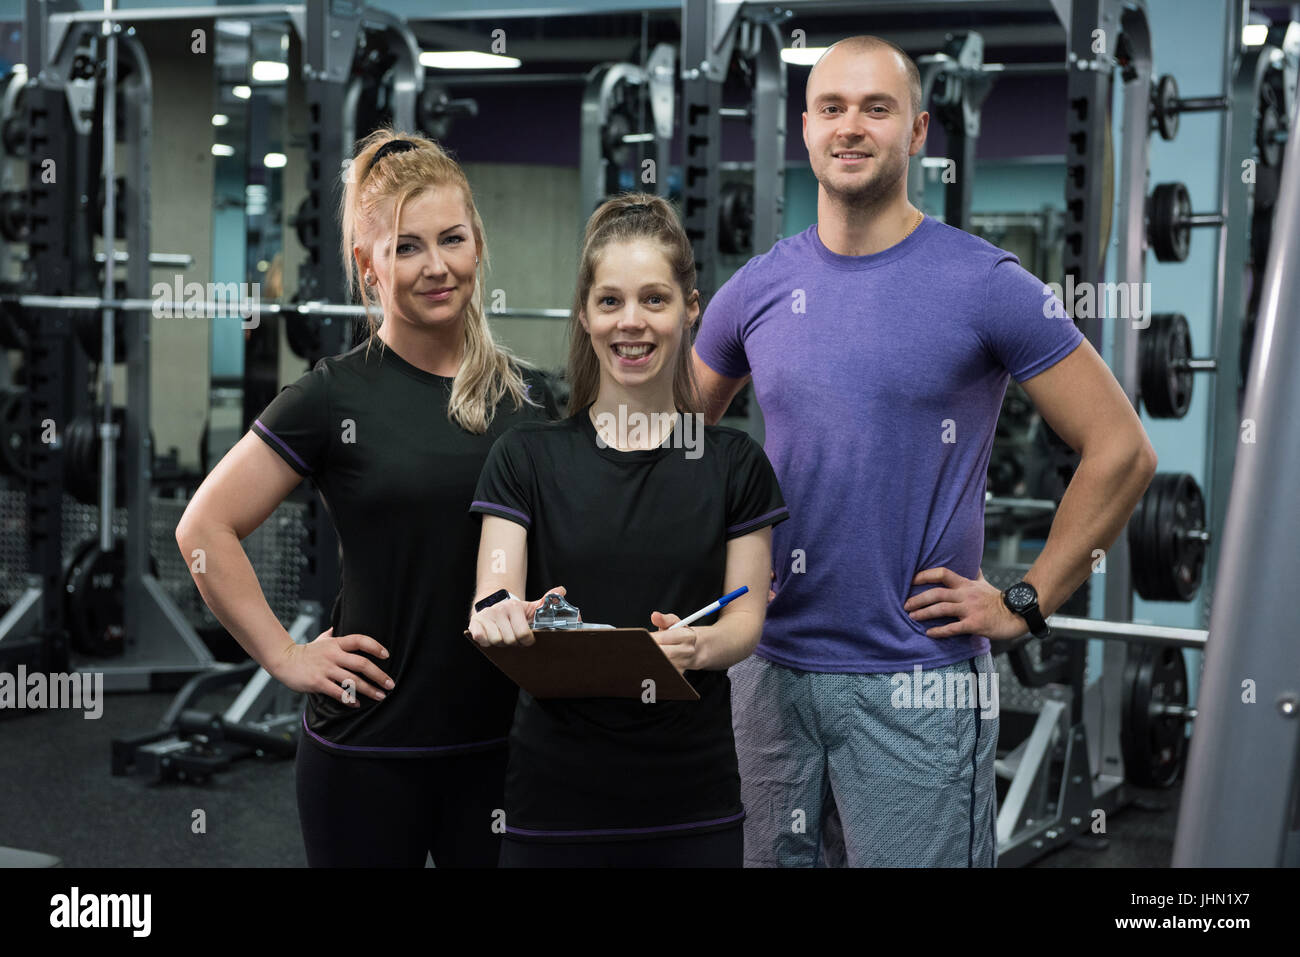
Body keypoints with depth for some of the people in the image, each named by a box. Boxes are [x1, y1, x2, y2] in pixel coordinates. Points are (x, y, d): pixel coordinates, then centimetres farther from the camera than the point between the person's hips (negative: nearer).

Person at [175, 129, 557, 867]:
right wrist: (285, 656, -8)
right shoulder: (337, 396, -6)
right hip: (369, 747, -3)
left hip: (504, 743, 3)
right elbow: (205, 529, -5)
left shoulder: (530, 396, 6)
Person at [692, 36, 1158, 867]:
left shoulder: (984, 284, -7)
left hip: (919, 683, -4)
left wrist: (1027, 603, -8)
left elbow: (1122, 452, -6)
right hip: (772, 668, 4)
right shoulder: (759, 290, 5)